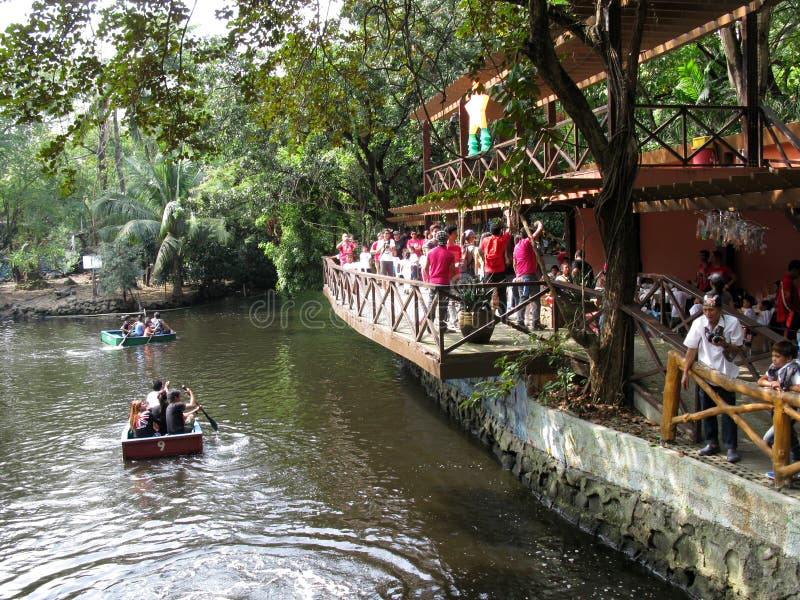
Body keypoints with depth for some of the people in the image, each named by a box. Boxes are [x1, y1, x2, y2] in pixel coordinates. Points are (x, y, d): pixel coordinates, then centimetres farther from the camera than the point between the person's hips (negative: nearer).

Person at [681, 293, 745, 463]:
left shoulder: (732, 322, -11)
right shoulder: (699, 323, -6)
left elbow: (737, 348, -4)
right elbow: (692, 349, 0)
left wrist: (725, 345, -26)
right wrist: (685, 372, 0)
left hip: (726, 373, -2)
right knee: (707, 410, 9)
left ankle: (731, 447, 4)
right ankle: (712, 443, 22)